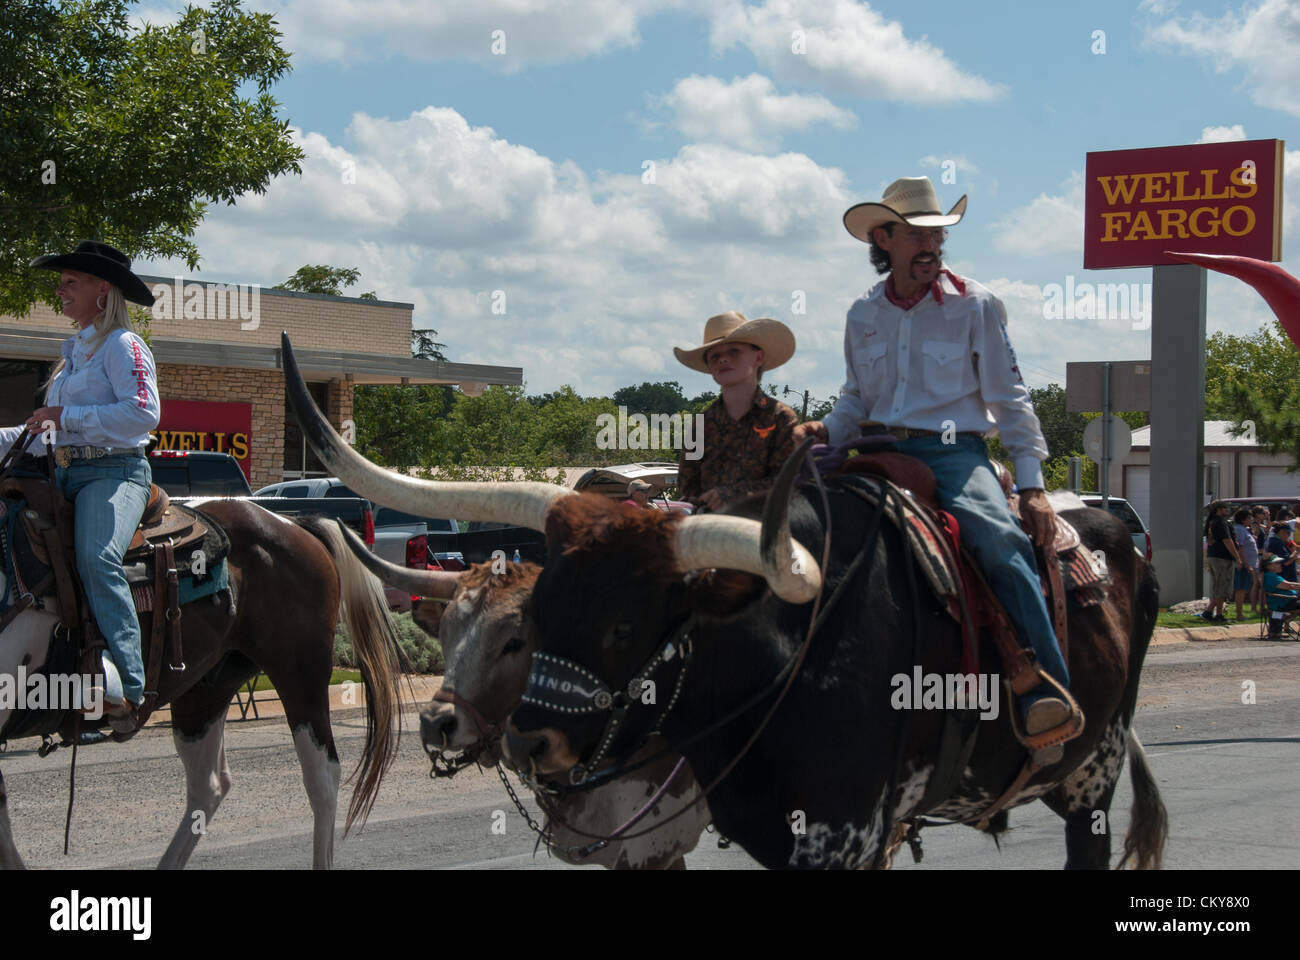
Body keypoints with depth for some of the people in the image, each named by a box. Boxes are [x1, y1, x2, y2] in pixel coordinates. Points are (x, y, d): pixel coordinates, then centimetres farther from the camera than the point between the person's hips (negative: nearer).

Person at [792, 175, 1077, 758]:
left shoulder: (975, 305, 3)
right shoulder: (863, 315, 13)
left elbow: (1009, 398, 3)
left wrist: (1031, 484, -4)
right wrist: (825, 431, 0)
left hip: (955, 453, -4)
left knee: (1001, 542, -32)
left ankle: (1046, 698, -34)